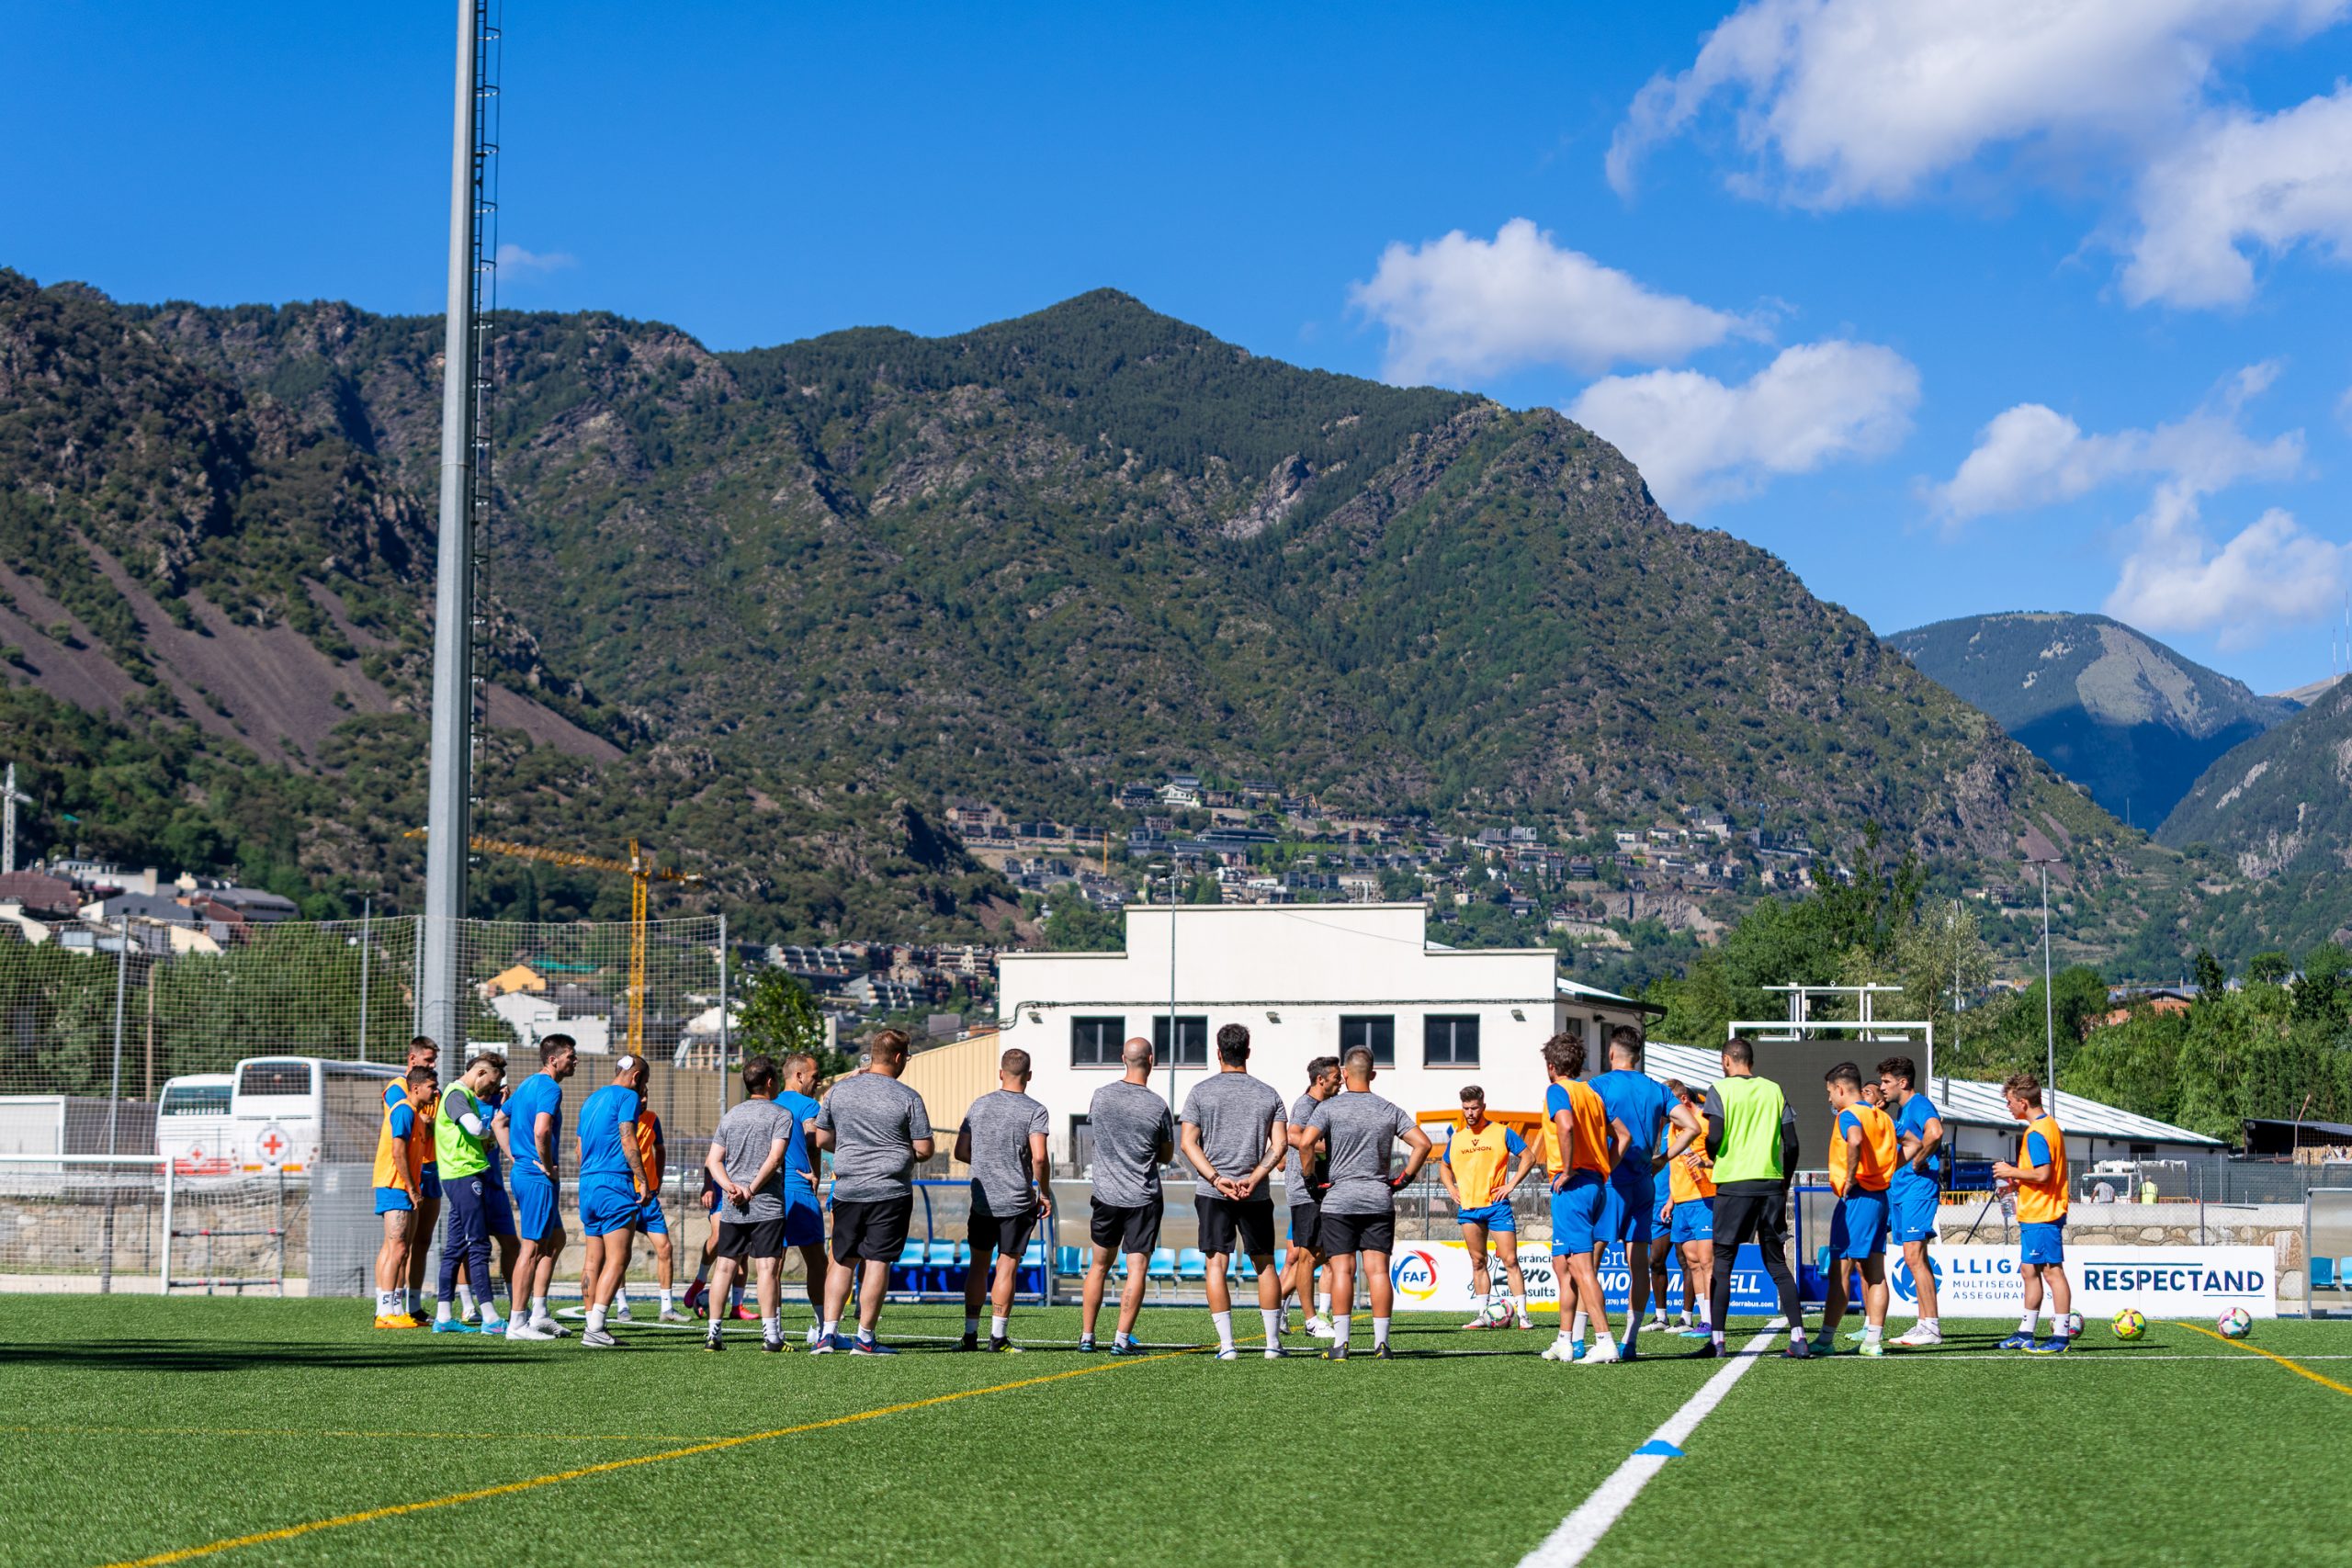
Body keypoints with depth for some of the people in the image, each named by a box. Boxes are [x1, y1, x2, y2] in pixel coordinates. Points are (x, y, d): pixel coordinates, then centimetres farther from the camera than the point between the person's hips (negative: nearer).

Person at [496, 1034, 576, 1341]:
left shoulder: (527, 1084, 16)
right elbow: (541, 1130, -30)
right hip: (538, 1178, -10)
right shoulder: (549, 1088, -15)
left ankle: (538, 1315, 18)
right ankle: (517, 1324, -4)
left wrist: (514, 1157, 17)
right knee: (532, 1248, -6)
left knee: (555, 1240, 18)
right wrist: (547, 1165, -17)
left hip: (522, 1172, 10)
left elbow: (499, 1121, 24)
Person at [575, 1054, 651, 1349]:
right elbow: (627, 1141, -13)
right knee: (617, 1260, -11)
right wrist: (643, 1180, -12)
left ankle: (592, 1327, 9)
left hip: (587, 1182, 9)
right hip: (615, 1182, -9)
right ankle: (595, 1330, -20)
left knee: (595, 1260, 10)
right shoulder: (628, 1096, -3)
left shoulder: (592, 1100, 21)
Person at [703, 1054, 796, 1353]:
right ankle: (770, 1334, -8)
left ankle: (714, 1332, 8)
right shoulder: (781, 1115, -2)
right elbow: (775, 1158, -14)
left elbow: (713, 1161, 7)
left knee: (725, 1266, 7)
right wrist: (752, 1189, -12)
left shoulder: (730, 1116, 14)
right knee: (766, 1267, -5)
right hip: (767, 1205, -4)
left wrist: (730, 1186, -4)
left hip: (731, 1206, 4)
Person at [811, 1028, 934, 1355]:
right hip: (890, 1191, -4)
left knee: (843, 1262, 11)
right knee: (877, 1262, 0)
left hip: (847, 1190, 4)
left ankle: (827, 1332, 5)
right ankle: (864, 1339, 2)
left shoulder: (840, 1090, 4)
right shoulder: (908, 1098, -7)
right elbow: (924, 1149, -6)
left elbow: (821, 1139, 11)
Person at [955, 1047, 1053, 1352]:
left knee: (979, 1265, 12)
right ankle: (998, 1336, 1)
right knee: (1006, 1267, 1)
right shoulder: (1034, 1111, -8)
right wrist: (1045, 1193, -3)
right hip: (1018, 1201, -3)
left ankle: (970, 1334, 13)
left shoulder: (978, 1106, 6)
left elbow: (961, 1152, 7)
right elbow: (1039, 1158, -17)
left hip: (982, 1199, 3)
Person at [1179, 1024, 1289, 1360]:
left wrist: (1217, 1179, -10)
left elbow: (1188, 1142, -5)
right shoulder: (1268, 1094, 7)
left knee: (1217, 1264, -1)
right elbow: (1280, 1144, -2)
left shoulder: (1201, 1091, 3)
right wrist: (1253, 1179, -9)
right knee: (1265, 1264, 11)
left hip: (1212, 1193, -1)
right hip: (1257, 1194, 2)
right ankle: (1273, 1342, 11)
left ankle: (1226, 1344, -8)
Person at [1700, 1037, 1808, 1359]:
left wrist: (1711, 1157, 12)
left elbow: (1715, 1137, -11)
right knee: (1777, 1263, 9)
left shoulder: (1720, 1090, -1)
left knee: (1722, 1262, 3)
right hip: (1771, 1184, 3)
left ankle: (1717, 1340, -1)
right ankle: (1797, 1337, 0)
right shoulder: (1774, 1091, 9)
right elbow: (1791, 1144, 6)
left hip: (1734, 1184, -3)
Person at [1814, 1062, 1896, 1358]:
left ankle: (1826, 1339, -4)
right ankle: (1873, 1339, 3)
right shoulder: (1882, 1116, 15)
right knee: (1875, 1272, 6)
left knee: (1840, 1270, -6)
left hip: (1856, 1197, -8)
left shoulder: (1848, 1115, -10)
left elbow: (1855, 1139, -32)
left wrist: (1849, 1179, -22)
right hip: (1879, 1197, 8)